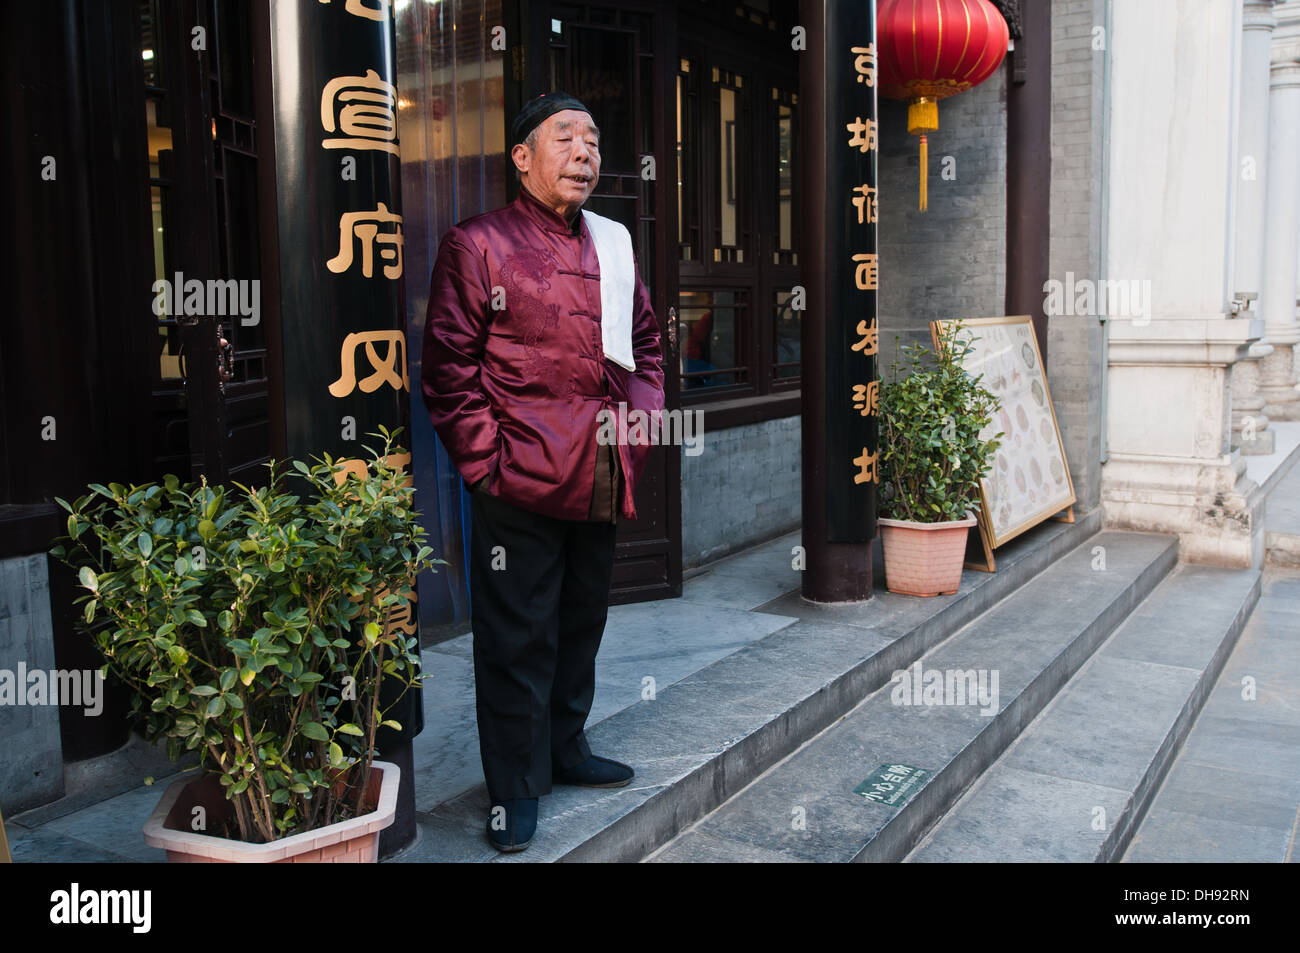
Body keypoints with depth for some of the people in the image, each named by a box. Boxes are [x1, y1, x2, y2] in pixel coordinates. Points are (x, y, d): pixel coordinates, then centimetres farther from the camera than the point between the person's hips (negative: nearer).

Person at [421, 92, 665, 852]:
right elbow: (449, 368, -8)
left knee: (583, 623, 18)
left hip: (602, 480, 7)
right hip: (522, 482, -6)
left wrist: (643, 416, 9)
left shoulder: (614, 246, 15)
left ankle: (566, 749, 36)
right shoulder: (478, 245, -4)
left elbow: (646, 345, 23)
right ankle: (515, 789, 16)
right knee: (518, 637, 2)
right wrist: (487, 460, -13)